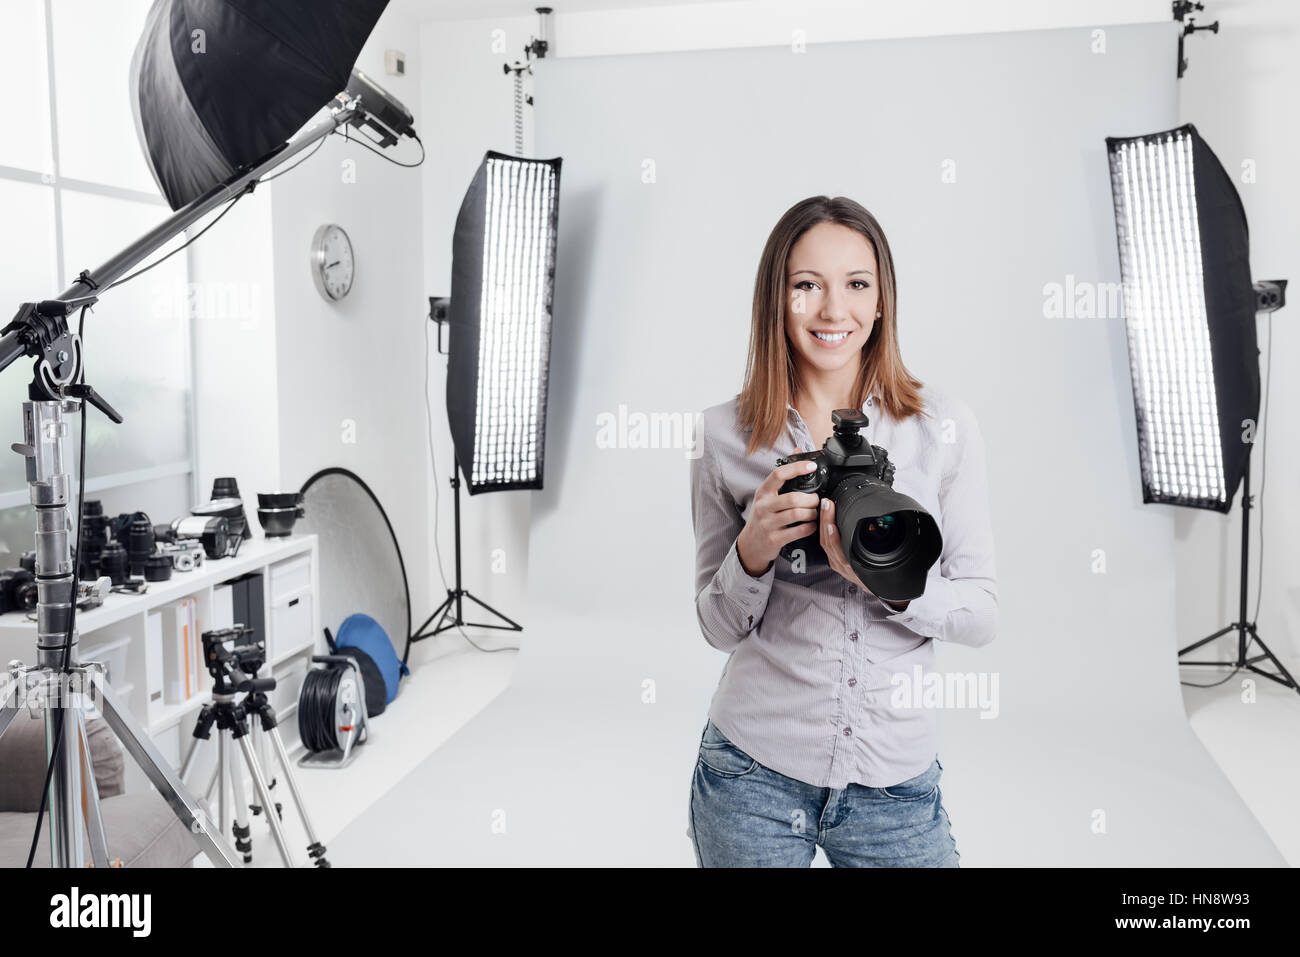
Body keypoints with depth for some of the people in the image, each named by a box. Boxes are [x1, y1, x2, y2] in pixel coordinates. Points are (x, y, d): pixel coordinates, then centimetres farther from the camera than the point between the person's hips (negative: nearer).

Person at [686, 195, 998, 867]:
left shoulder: (944, 426, -4)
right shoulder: (726, 434, -4)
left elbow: (981, 615, -3)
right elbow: (718, 627, 2)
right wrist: (753, 553, -18)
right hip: (752, 772, 0)